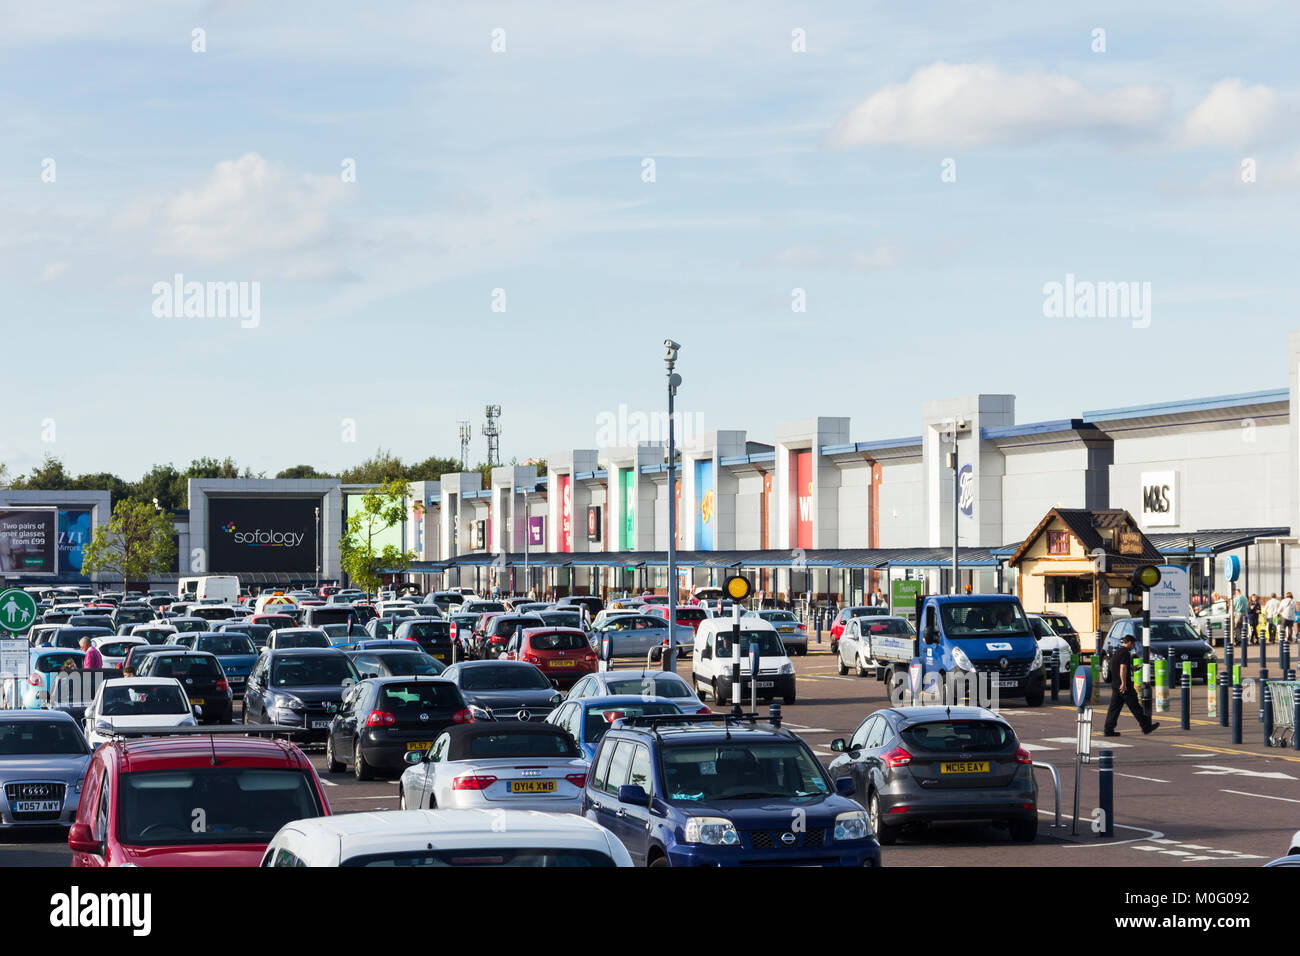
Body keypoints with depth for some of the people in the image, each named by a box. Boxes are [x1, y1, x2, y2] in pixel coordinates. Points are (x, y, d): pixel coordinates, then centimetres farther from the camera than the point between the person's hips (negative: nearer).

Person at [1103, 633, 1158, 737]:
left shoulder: (1115, 651, 15)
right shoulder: (1125, 653, -13)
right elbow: (1123, 668, -22)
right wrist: (1124, 683, -22)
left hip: (1115, 684, 9)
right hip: (1124, 686, -9)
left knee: (1114, 708, 7)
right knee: (1135, 707, 1)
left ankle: (1108, 730, 2)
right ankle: (1146, 726, 9)